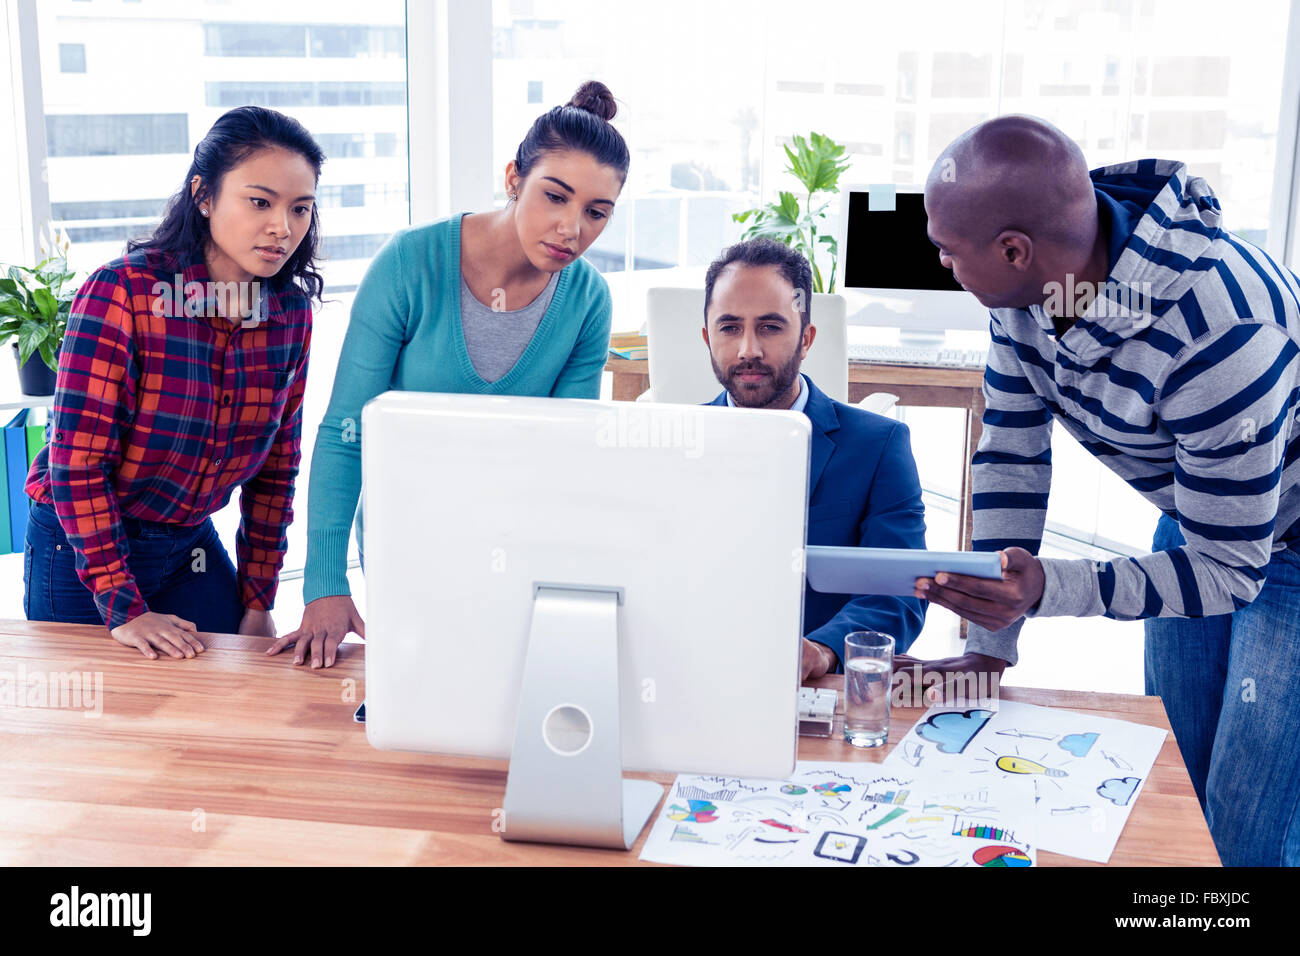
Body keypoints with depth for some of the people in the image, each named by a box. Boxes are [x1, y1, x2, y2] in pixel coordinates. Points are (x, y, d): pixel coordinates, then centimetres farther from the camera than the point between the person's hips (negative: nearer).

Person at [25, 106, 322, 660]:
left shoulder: (291, 311, -6)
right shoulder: (122, 291, -22)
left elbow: (276, 466, 3)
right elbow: (76, 459, -21)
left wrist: (257, 601, 2)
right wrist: (123, 609, -22)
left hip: (192, 543, 5)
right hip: (82, 547, -4)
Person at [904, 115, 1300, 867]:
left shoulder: (1219, 331, -38)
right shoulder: (1030, 275, -17)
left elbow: (1228, 569, -30)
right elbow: (1013, 455, -8)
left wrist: (1045, 591, -43)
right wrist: (991, 644, -8)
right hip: (1193, 516, 7)